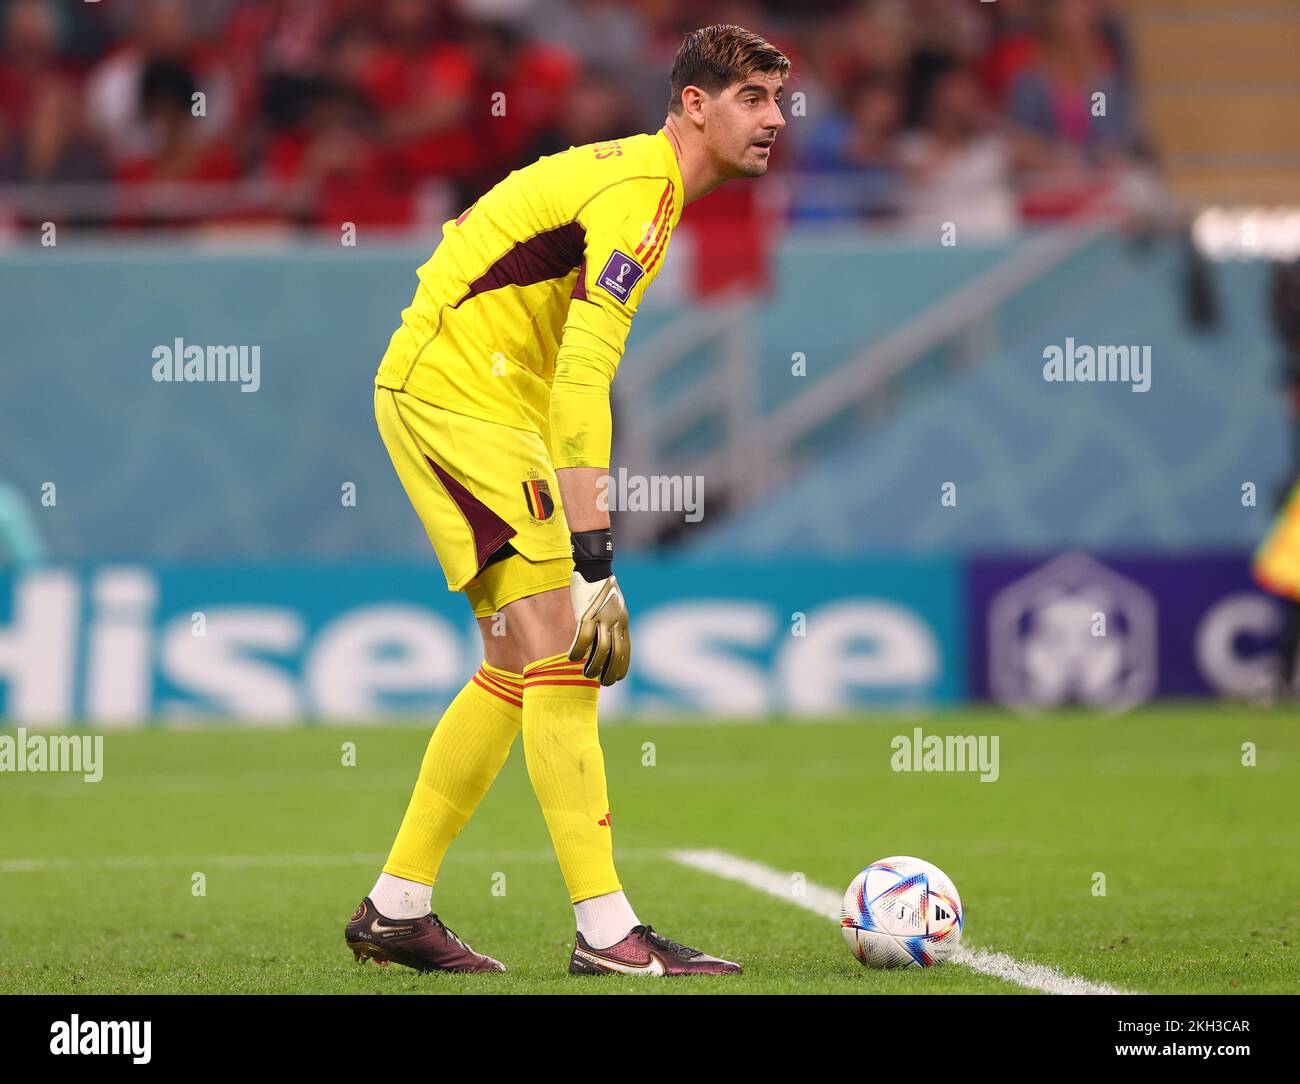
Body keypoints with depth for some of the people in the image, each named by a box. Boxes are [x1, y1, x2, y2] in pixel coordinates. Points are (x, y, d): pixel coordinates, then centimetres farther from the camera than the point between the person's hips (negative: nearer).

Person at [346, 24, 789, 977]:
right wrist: (593, 557, -32)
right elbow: (582, 378, -27)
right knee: (559, 648, -15)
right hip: (454, 389, -11)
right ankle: (606, 930, -18)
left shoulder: (635, 178, 16)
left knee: (522, 667, 12)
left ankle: (395, 912, 17)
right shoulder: (638, 192, -17)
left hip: (474, 397, 11)